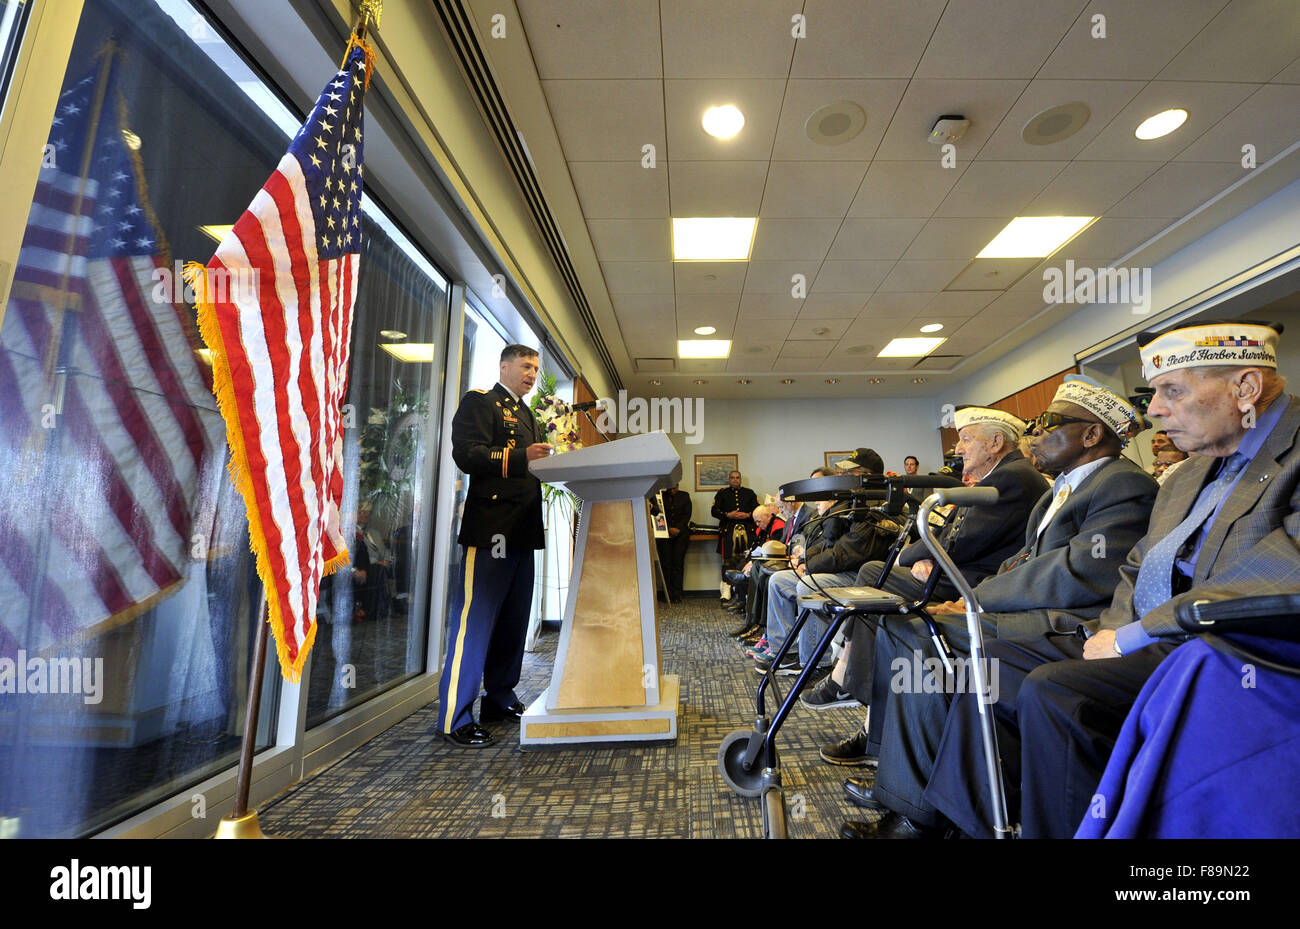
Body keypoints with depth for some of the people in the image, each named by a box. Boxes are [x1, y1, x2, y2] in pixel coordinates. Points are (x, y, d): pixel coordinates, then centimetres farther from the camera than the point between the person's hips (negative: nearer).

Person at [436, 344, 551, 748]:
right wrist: (521, 458, -26)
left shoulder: (526, 414, 26)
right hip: (490, 526, -9)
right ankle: (455, 718, 4)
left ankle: (500, 699, 26)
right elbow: (467, 454, -15)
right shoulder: (479, 402, 0)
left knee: (514, 619, 13)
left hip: (522, 528, 9)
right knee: (476, 618, -6)